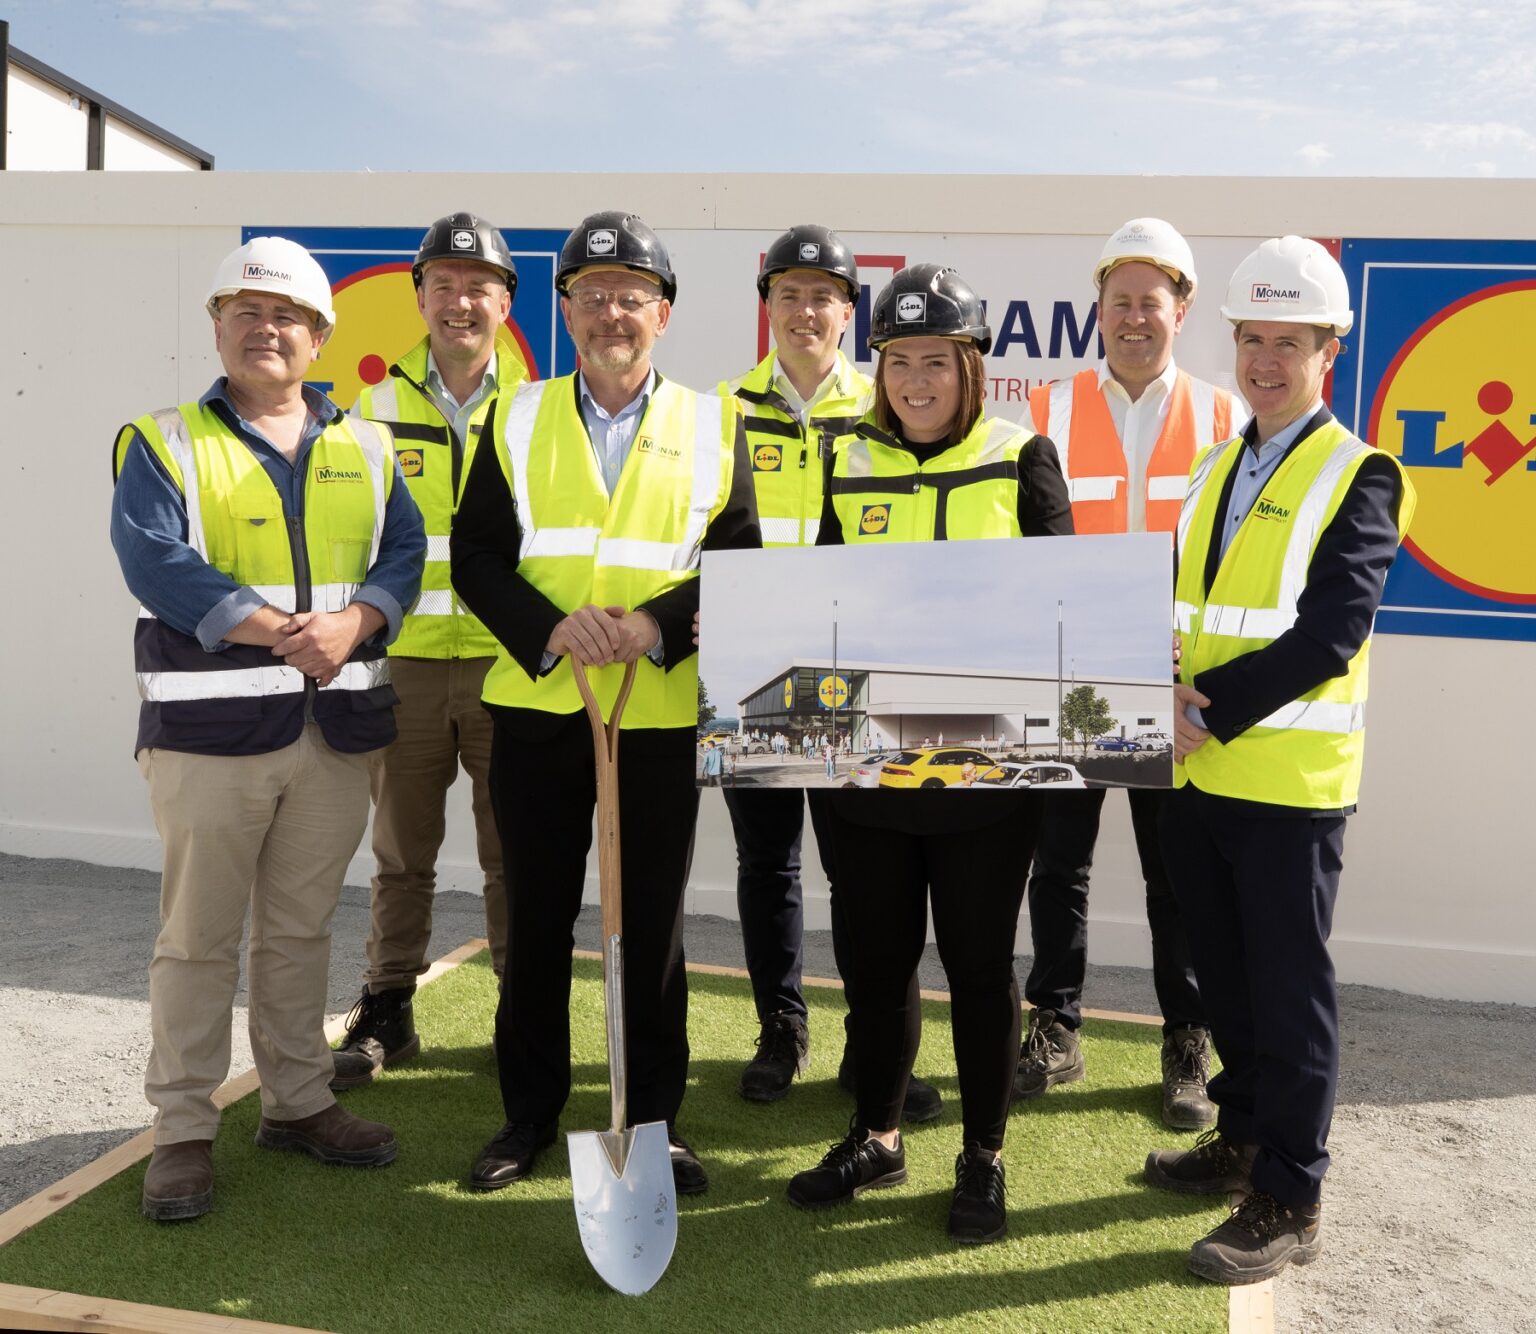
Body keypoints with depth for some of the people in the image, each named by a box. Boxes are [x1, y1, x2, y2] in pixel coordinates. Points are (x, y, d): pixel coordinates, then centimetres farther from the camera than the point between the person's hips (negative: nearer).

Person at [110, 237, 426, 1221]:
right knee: (198, 936, 4)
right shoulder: (163, 444, 1)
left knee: (301, 928, 15)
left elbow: (403, 552, 1)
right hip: (212, 727, -3)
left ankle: (300, 1102, 28)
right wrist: (280, 633, -21)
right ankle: (184, 1130, 17)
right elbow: (154, 562, -13)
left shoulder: (366, 450, 12)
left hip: (337, 727, 4)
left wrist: (348, 626, -18)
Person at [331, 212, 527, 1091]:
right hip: (404, 662, 1)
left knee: (514, 848, 7)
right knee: (402, 848, 10)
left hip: (506, 662, -1)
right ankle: (387, 1012, 23)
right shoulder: (378, 408, 8)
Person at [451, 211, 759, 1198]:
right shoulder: (519, 419, 7)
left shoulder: (713, 427, 4)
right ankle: (529, 1115, 26)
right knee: (537, 920, 11)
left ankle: (655, 1116, 24)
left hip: (660, 713, -1)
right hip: (536, 706, 1)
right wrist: (551, 630, -16)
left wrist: (654, 626, -16)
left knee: (654, 924, 8)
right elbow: (478, 556, 2)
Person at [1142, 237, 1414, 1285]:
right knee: (1227, 978, 17)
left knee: (1289, 992, 4)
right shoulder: (1216, 470, 14)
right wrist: (1168, 693, -9)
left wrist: (1212, 710, -20)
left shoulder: (1359, 476, -7)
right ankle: (1244, 1140, 34)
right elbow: (1175, 607, 11)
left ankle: (1290, 1202, 16)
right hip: (1199, 773, 6)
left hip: (1289, 780, -6)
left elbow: (1329, 637, -17)